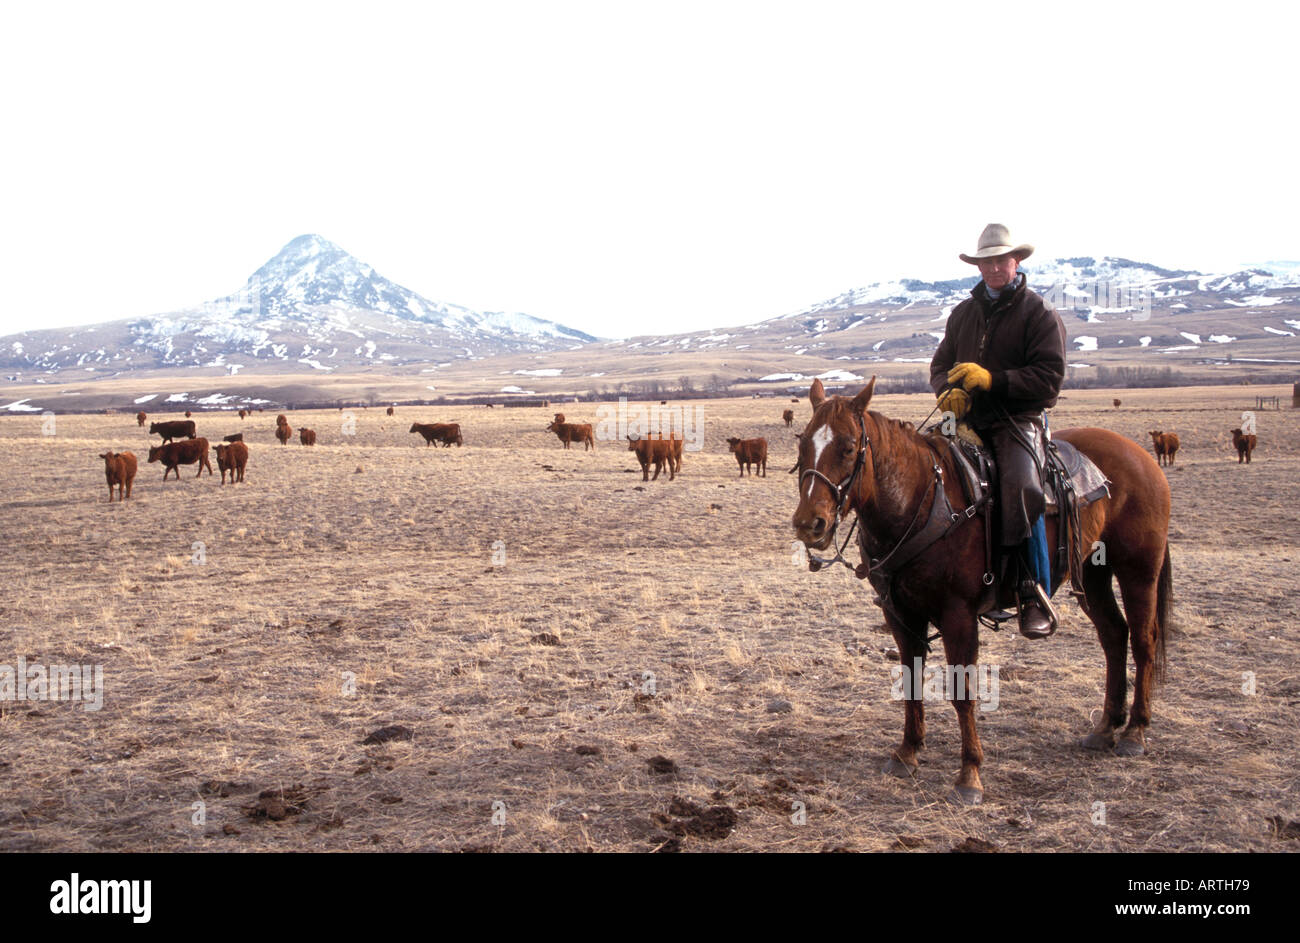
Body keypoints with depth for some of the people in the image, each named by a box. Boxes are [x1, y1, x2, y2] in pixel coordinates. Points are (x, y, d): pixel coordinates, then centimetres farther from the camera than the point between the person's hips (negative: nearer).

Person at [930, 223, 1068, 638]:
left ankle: (1035, 595, -22)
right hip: (968, 419, 6)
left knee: (1021, 487, -31)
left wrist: (992, 380, -20)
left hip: (1019, 420, -5)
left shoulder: (1040, 314, 2)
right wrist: (949, 390, -5)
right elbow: (941, 364, 19)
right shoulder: (963, 313, 19)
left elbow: (1049, 378, -8)